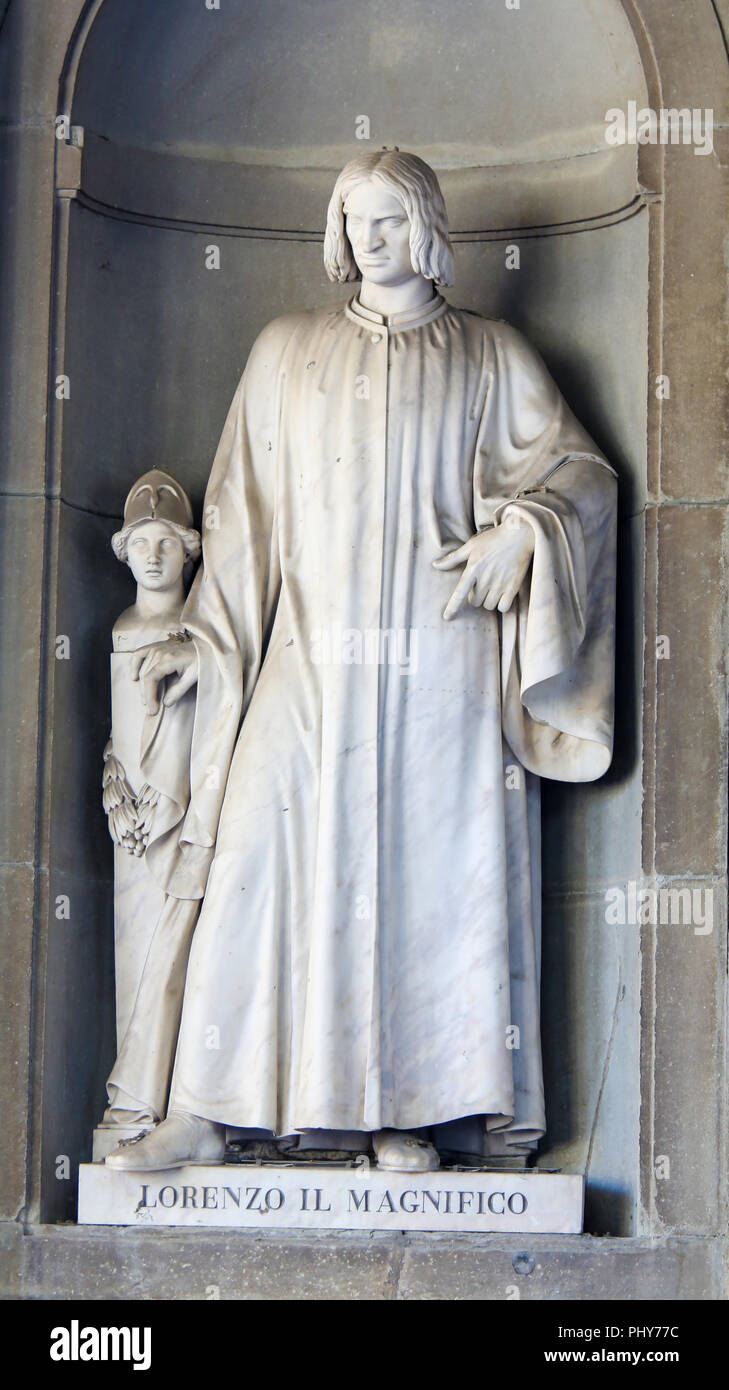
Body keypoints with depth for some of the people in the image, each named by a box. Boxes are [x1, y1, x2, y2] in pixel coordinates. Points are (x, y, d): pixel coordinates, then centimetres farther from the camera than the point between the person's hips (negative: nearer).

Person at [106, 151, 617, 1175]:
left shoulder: (492, 359, 12)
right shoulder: (287, 352, 16)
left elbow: (583, 473, 9)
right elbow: (244, 512, 16)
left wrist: (515, 534, -10)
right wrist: (207, 641, 10)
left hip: (441, 663, -1)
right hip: (310, 658, 1)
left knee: (427, 871, -5)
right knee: (261, 857, -9)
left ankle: (407, 1109, 0)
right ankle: (205, 1111, -7)